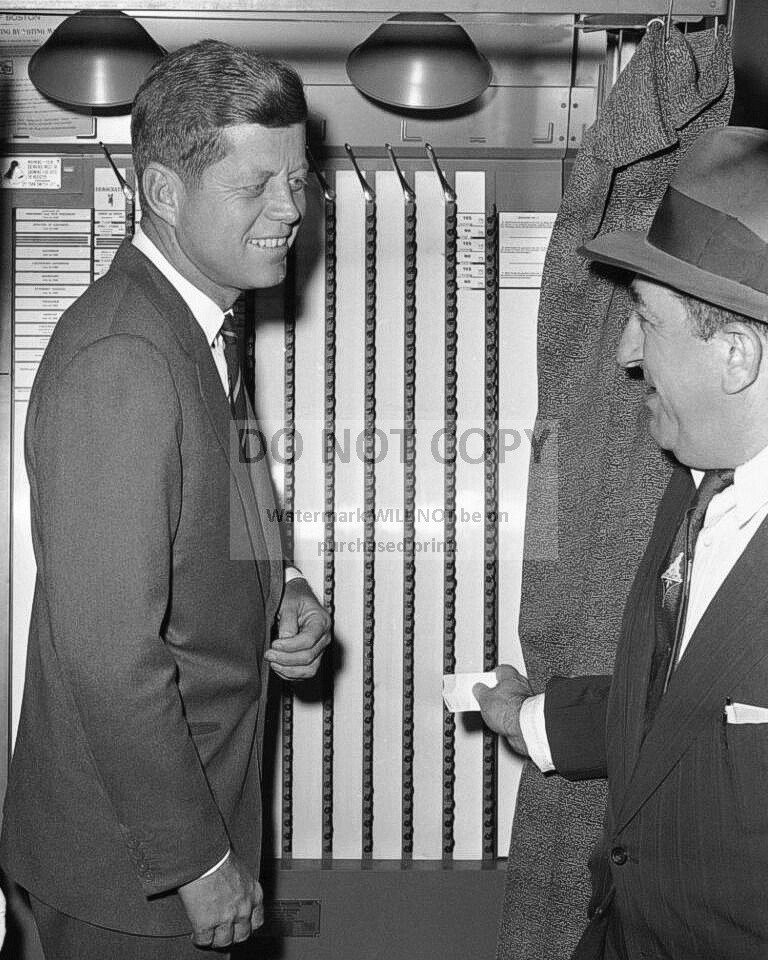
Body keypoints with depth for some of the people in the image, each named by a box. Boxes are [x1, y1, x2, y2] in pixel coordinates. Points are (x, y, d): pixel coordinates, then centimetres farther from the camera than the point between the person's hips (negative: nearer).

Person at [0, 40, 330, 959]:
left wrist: (282, 596, -3)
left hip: (197, 801, 9)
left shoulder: (198, 327, 6)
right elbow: (110, 650, -28)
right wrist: (195, 857, -20)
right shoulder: (121, 361, -26)